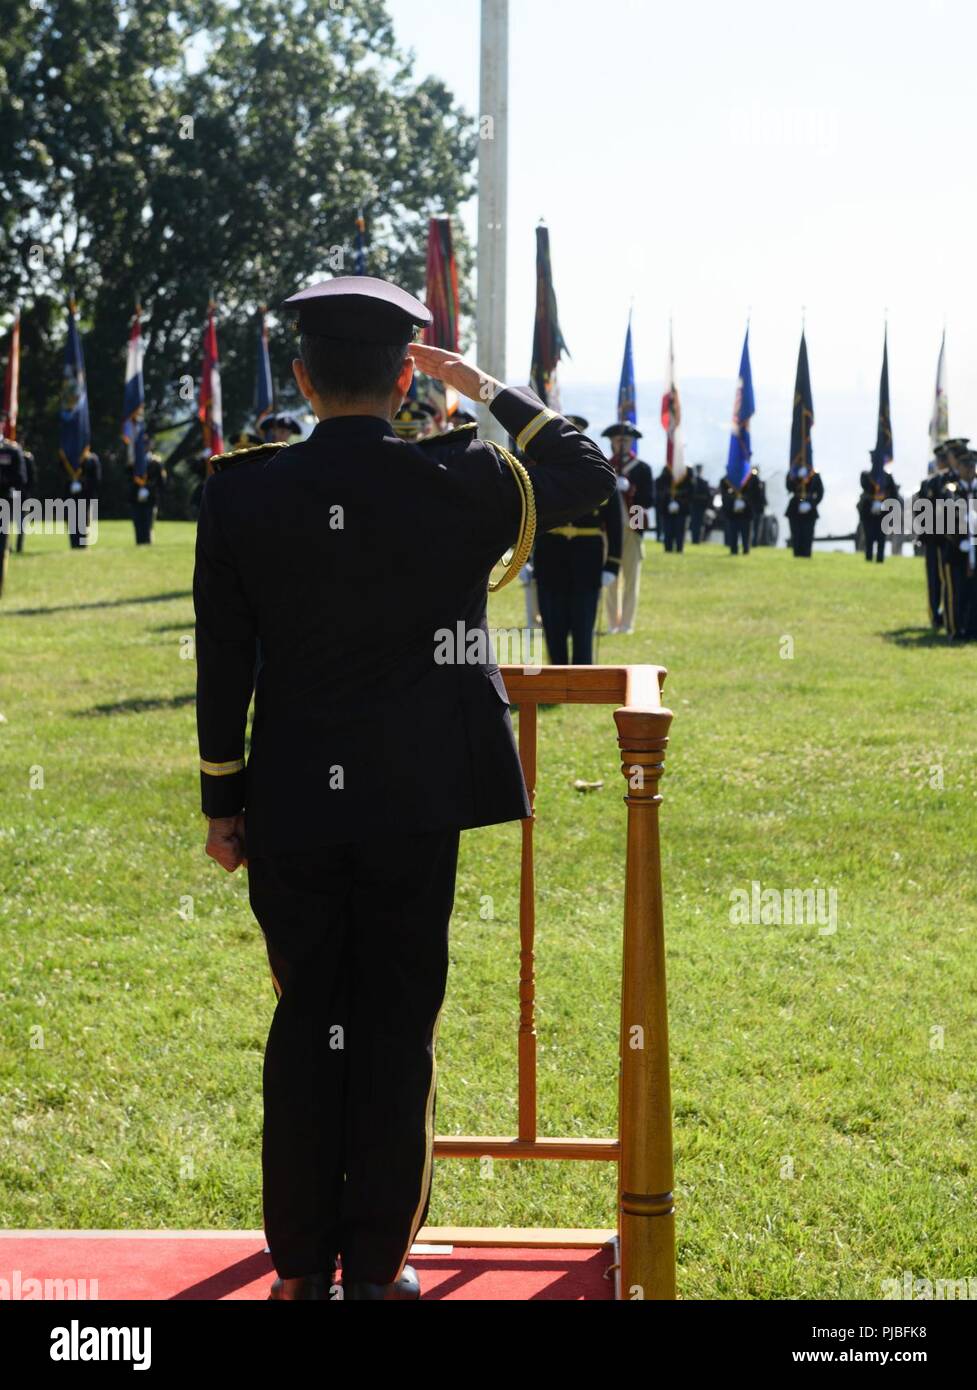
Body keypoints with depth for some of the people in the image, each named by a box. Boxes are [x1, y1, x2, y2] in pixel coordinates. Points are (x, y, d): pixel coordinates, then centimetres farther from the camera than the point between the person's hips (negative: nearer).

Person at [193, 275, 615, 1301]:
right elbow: (589, 474, 9)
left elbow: (223, 669, -1)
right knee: (398, 1030, 7)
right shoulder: (458, 483, -10)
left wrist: (222, 803, 8)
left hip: (292, 809, 2)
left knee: (306, 1022, 11)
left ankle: (301, 1265, 17)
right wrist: (487, 389, 12)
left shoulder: (239, 495, -6)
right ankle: (376, 1268, 13)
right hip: (417, 805, -1)